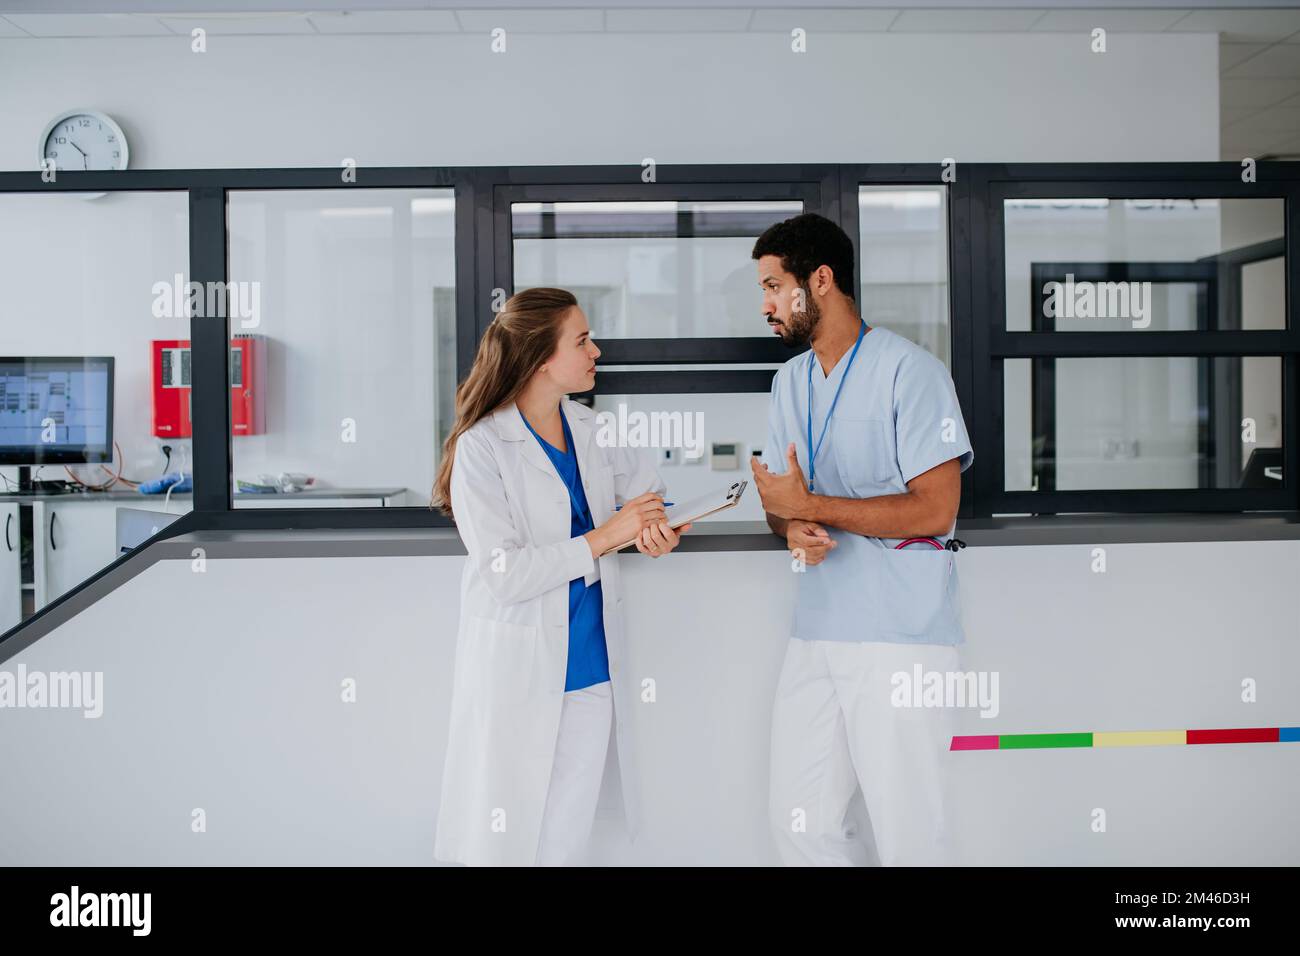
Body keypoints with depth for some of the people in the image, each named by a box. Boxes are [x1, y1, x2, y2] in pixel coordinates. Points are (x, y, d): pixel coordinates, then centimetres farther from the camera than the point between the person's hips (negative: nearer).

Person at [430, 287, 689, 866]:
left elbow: (648, 489, 19)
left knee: (567, 841, 11)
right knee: (506, 842, 4)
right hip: (519, 675, -5)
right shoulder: (482, 448, -13)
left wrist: (658, 524, -5)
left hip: (593, 669, 6)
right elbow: (502, 573, -19)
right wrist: (603, 537, -19)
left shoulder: (589, 430, 6)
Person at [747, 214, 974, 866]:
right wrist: (793, 530, -7)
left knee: (908, 834, 0)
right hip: (815, 634, 7)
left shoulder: (910, 371, -8)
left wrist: (808, 506, -13)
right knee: (799, 820, 9)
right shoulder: (789, 380, 15)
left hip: (901, 638, -7)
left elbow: (935, 510, -15)